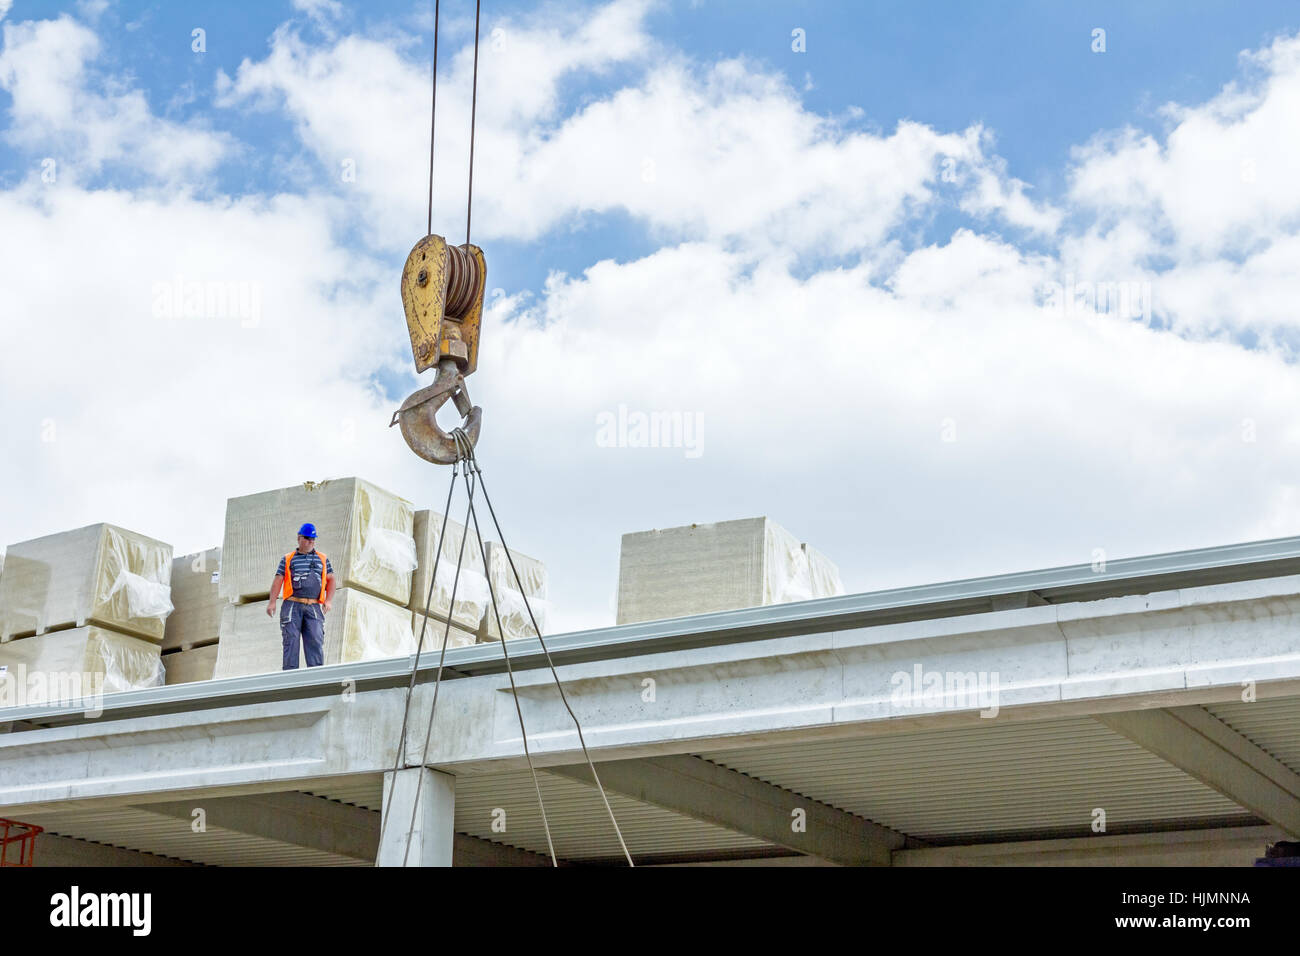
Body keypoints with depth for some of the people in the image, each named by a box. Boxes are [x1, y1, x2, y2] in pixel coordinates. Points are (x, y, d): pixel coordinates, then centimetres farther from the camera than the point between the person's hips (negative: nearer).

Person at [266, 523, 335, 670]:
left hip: (314, 607, 1)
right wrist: (272, 602, -7)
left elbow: (330, 580, 17)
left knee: (315, 640, -11)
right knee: (291, 639, -7)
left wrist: (328, 600, 1)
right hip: (292, 605, -1)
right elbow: (278, 580, 6)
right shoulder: (287, 559, 15)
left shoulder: (322, 559, 20)